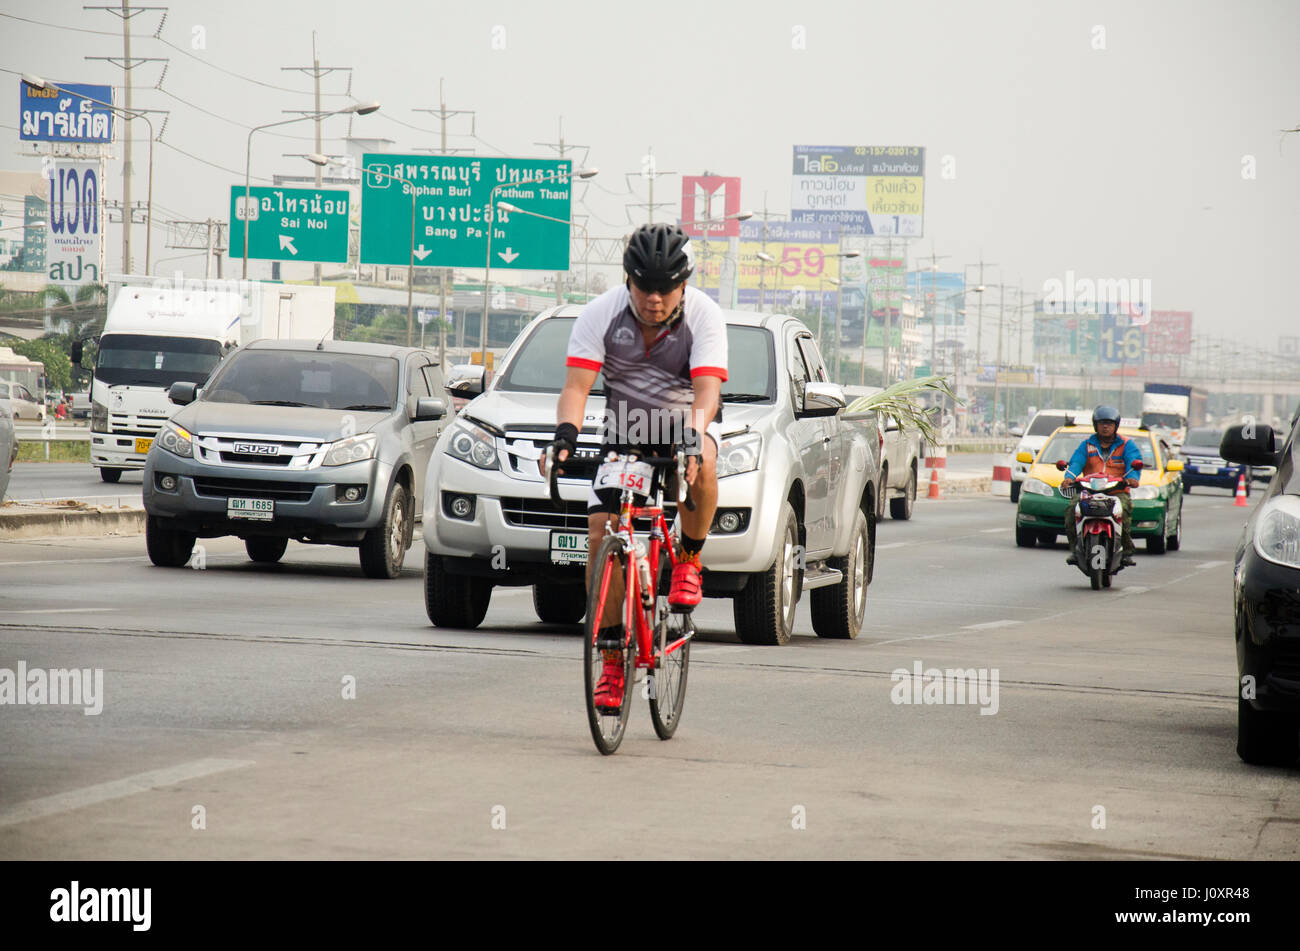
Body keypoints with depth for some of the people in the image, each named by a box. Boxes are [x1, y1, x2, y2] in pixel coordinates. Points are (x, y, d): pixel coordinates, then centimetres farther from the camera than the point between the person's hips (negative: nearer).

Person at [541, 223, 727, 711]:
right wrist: (566, 433, -44)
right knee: (601, 538, -13)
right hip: (624, 428, 2)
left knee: (701, 466, -38)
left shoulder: (704, 315, -21)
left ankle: (690, 558, -11)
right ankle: (611, 660, -1)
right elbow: (576, 384, -23)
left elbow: (707, 390, -31)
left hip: (687, 421, -2)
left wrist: (692, 438, -51)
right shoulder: (600, 314, -17)